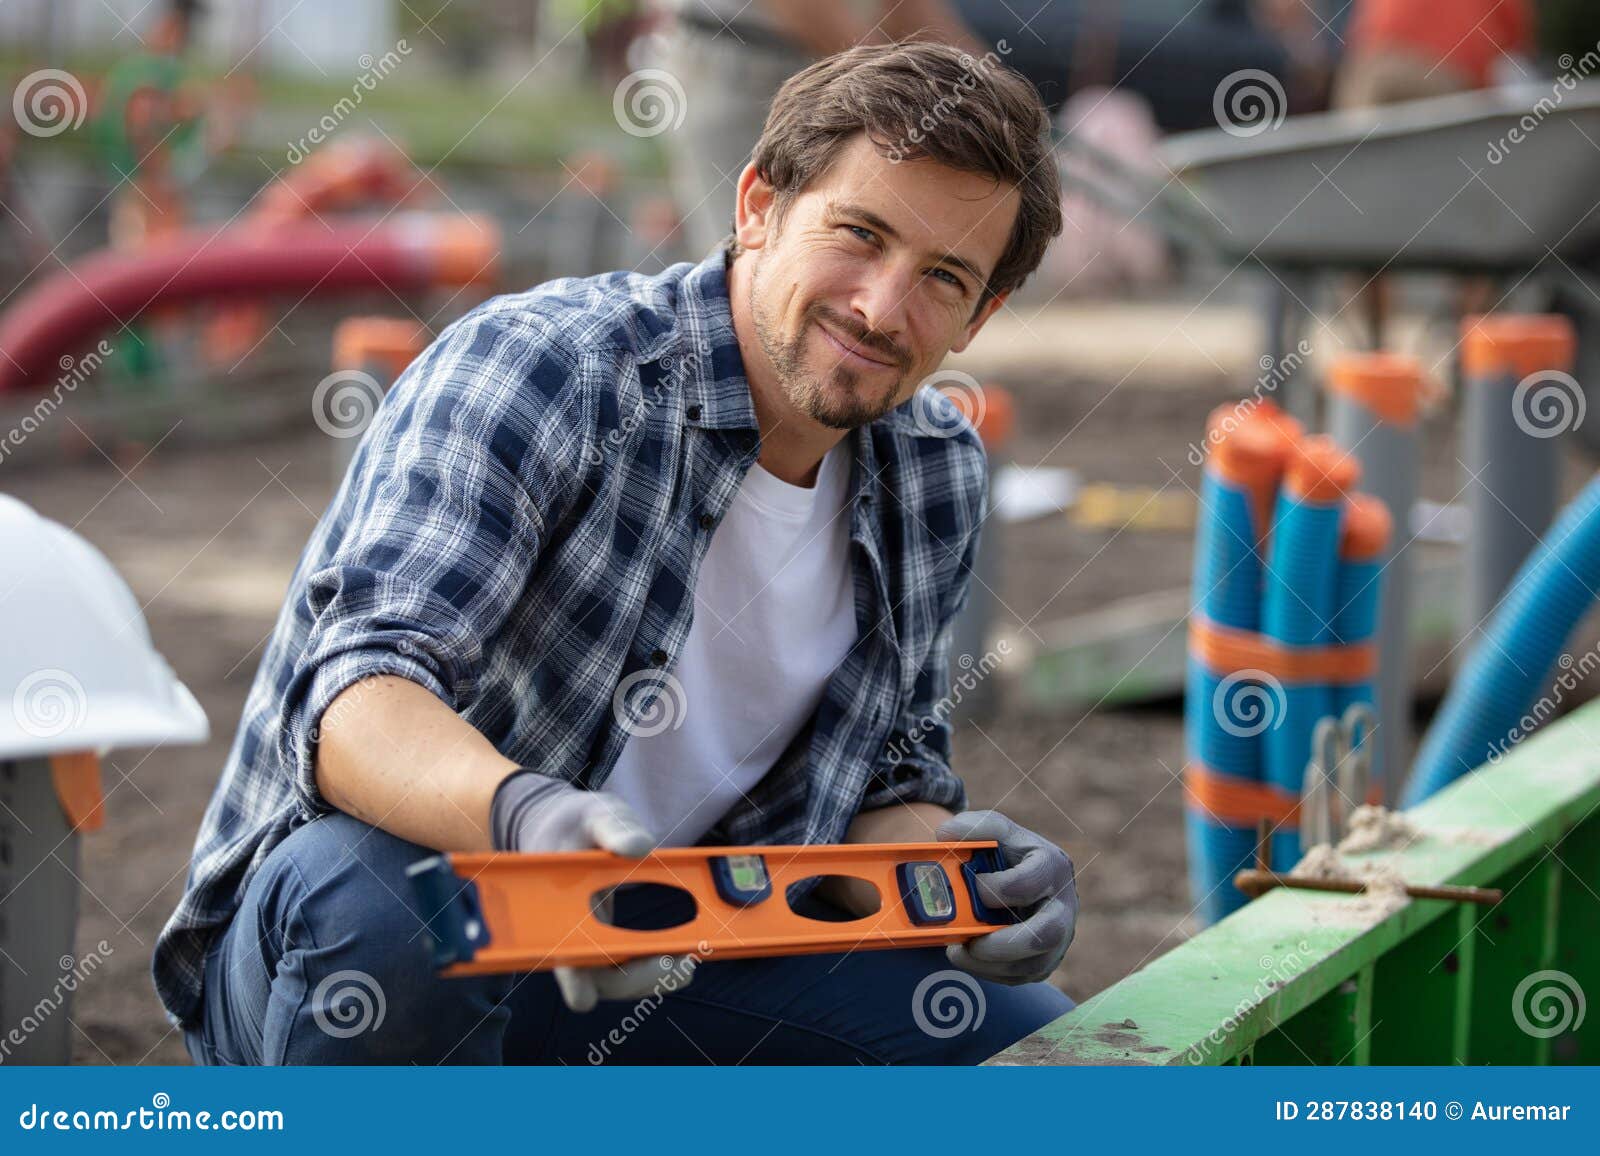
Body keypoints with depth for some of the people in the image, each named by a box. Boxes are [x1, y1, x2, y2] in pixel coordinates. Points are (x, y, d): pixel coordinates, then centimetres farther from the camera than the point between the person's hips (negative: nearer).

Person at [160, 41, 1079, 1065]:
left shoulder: (937, 475, 3)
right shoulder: (537, 364, -18)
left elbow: (875, 786, 10)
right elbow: (354, 695, -30)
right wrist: (522, 812, -52)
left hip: (655, 972, 6)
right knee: (365, 885, -40)